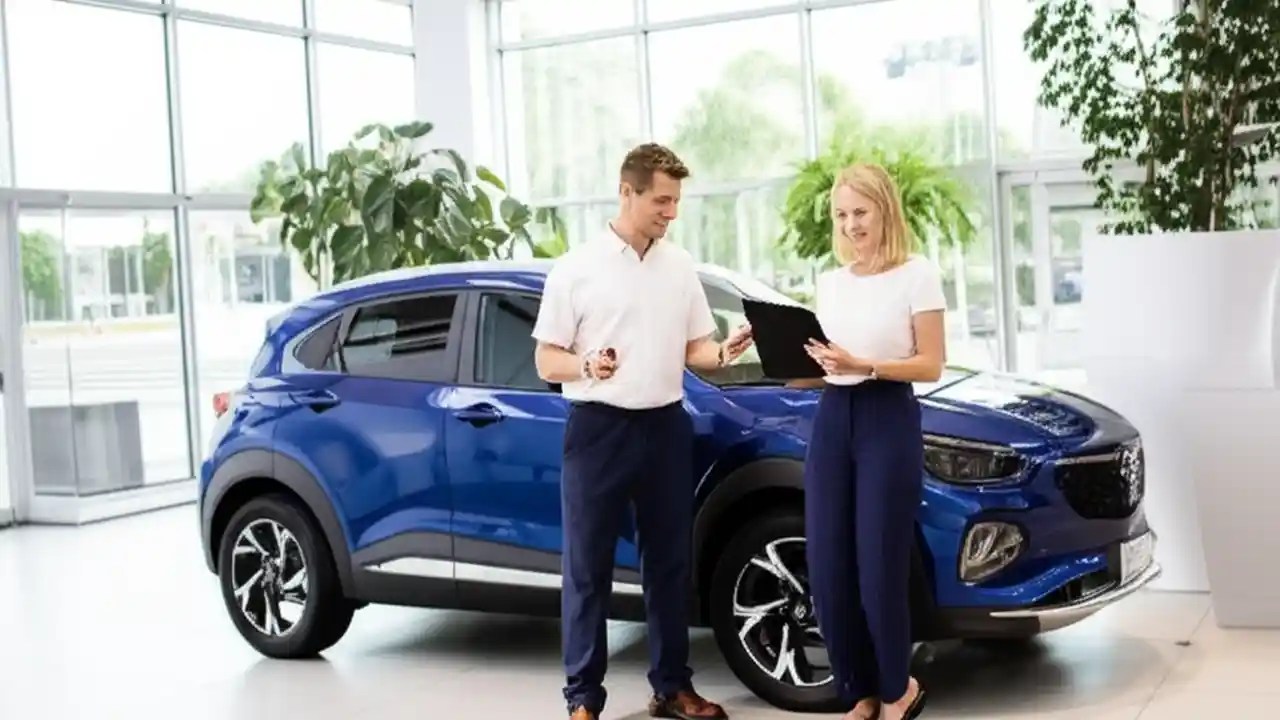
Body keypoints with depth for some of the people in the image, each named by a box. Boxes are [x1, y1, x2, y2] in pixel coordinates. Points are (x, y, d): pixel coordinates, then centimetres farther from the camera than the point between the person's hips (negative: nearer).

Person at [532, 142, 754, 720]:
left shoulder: (681, 266, 9)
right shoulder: (576, 268, -4)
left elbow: (694, 351, 12)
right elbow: (546, 361, -4)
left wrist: (726, 353, -10)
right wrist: (586, 367, -25)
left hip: (666, 427, 4)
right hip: (598, 428, -4)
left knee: (669, 562, 10)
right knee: (587, 567, -1)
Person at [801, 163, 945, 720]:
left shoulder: (917, 275, -3)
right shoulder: (829, 282, 13)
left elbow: (930, 364, -7)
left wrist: (866, 367, -20)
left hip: (889, 421, -5)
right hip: (832, 420, 5)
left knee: (879, 569, -3)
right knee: (828, 571, 3)